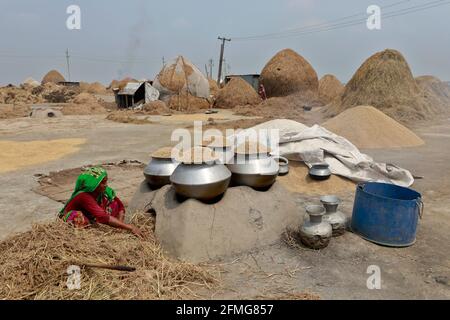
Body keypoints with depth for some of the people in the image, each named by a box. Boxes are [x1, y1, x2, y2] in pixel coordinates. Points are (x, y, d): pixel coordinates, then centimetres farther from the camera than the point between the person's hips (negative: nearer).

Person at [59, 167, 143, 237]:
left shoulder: (106, 191, -15)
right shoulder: (84, 196, -34)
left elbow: (120, 206, -7)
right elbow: (103, 217, -42)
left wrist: (120, 223, -26)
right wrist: (130, 227, -45)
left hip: (91, 219, 6)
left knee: (115, 203, -9)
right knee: (79, 217, -38)